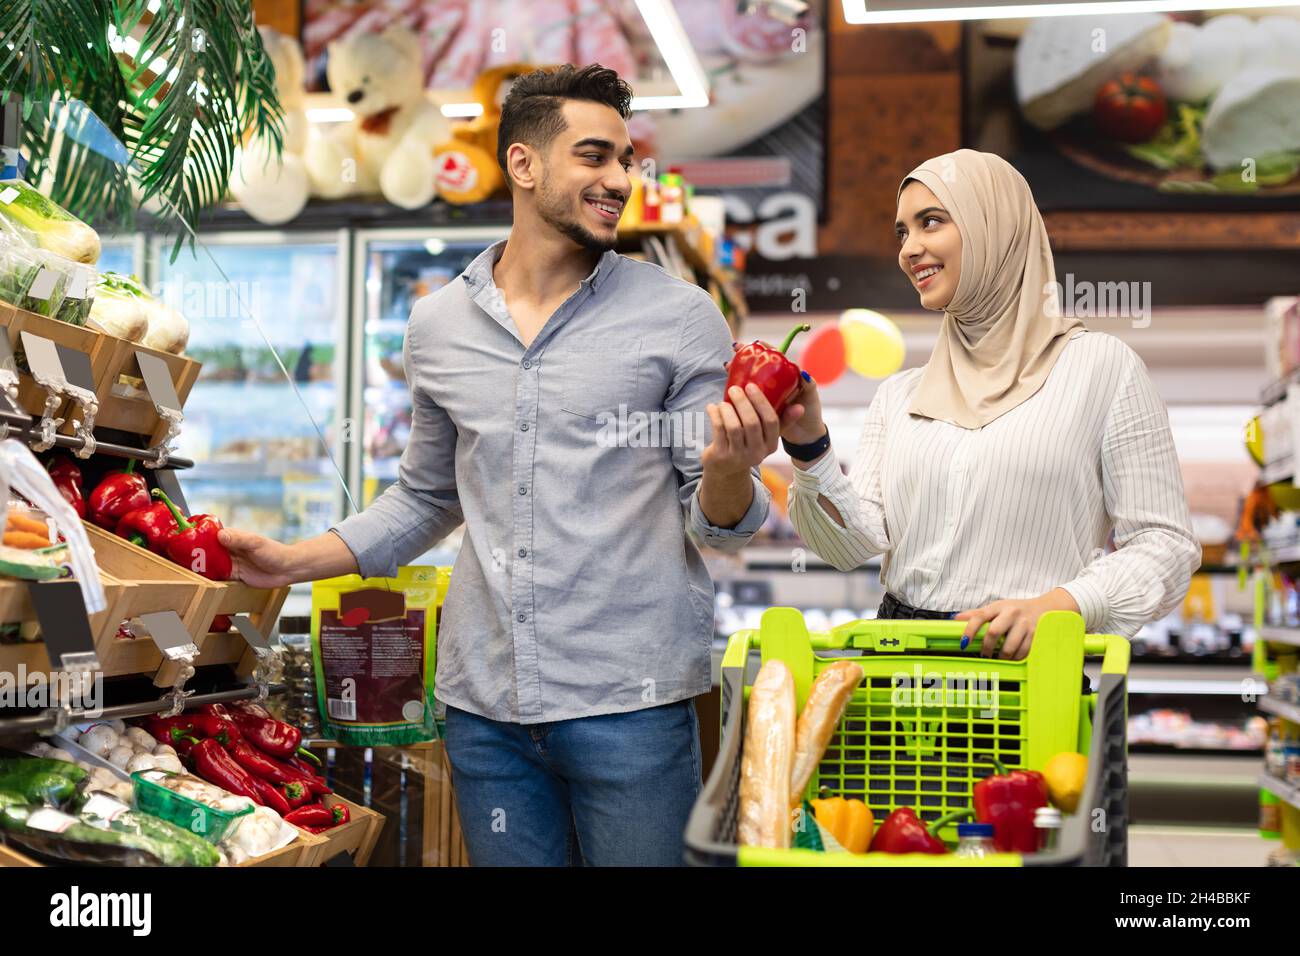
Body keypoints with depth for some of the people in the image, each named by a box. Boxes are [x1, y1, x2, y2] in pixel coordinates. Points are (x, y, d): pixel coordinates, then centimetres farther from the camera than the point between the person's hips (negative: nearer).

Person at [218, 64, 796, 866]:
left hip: (630, 702, -3)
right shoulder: (437, 326, 7)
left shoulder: (680, 318, -2)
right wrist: (297, 562, 10)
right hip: (485, 704, 3)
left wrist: (728, 469, -21)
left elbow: (717, 527, 0)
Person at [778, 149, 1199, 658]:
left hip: (1029, 660, -3)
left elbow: (1165, 543, -1)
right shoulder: (899, 393, 15)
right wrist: (811, 448, -7)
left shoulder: (1102, 366, 3)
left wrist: (1058, 607, -15)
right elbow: (857, 543, 7)